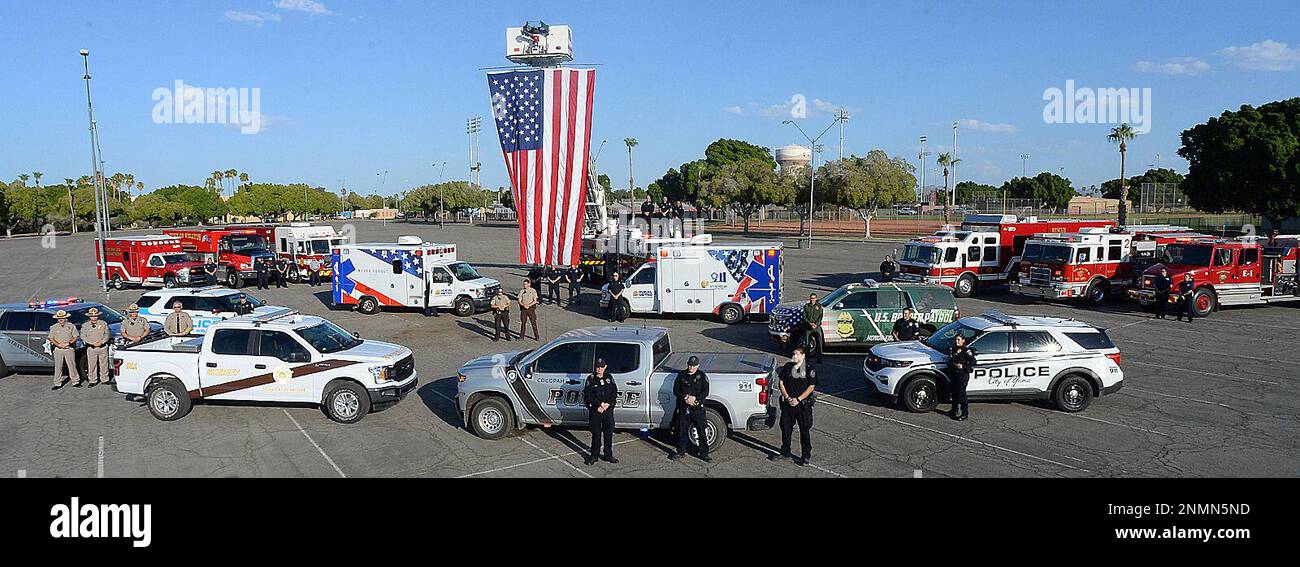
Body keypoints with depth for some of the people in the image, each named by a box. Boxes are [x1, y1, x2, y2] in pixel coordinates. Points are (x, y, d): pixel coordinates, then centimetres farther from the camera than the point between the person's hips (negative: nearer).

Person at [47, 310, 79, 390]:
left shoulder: (71, 326, 3)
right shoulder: (54, 327, 7)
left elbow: (75, 337, 2)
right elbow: (51, 338, 3)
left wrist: (68, 343, -14)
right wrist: (58, 344, -14)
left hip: (69, 349, -1)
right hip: (58, 350, 1)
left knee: (72, 366, -1)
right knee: (58, 367, 3)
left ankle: (76, 381, 7)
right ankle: (57, 384, 9)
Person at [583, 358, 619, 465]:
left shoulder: (609, 378, 7)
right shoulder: (591, 379, -2)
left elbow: (614, 393, 5)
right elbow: (588, 395, -8)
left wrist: (607, 404, -9)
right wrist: (600, 404, -15)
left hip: (608, 409, 3)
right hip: (595, 410, -3)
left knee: (609, 432, 5)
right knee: (596, 433, 1)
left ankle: (608, 455, 16)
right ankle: (594, 455, 11)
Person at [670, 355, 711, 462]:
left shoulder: (702, 376, 2)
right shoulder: (681, 375, 7)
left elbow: (705, 392, -3)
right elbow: (675, 390, 3)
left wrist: (695, 399, -17)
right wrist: (686, 397, -12)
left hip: (698, 408, -2)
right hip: (683, 408, 2)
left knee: (701, 432, -1)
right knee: (682, 431, 8)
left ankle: (704, 453, 8)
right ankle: (681, 452, 21)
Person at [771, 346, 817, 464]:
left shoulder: (810, 369, -6)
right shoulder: (787, 367, 5)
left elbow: (811, 387, -9)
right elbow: (781, 382, 5)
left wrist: (798, 399, -14)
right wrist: (787, 398, -8)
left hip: (803, 405, -4)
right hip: (788, 404, 4)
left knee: (805, 431, 4)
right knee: (786, 429, 12)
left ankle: (806, 456, 15)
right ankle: (785, 453, 27)